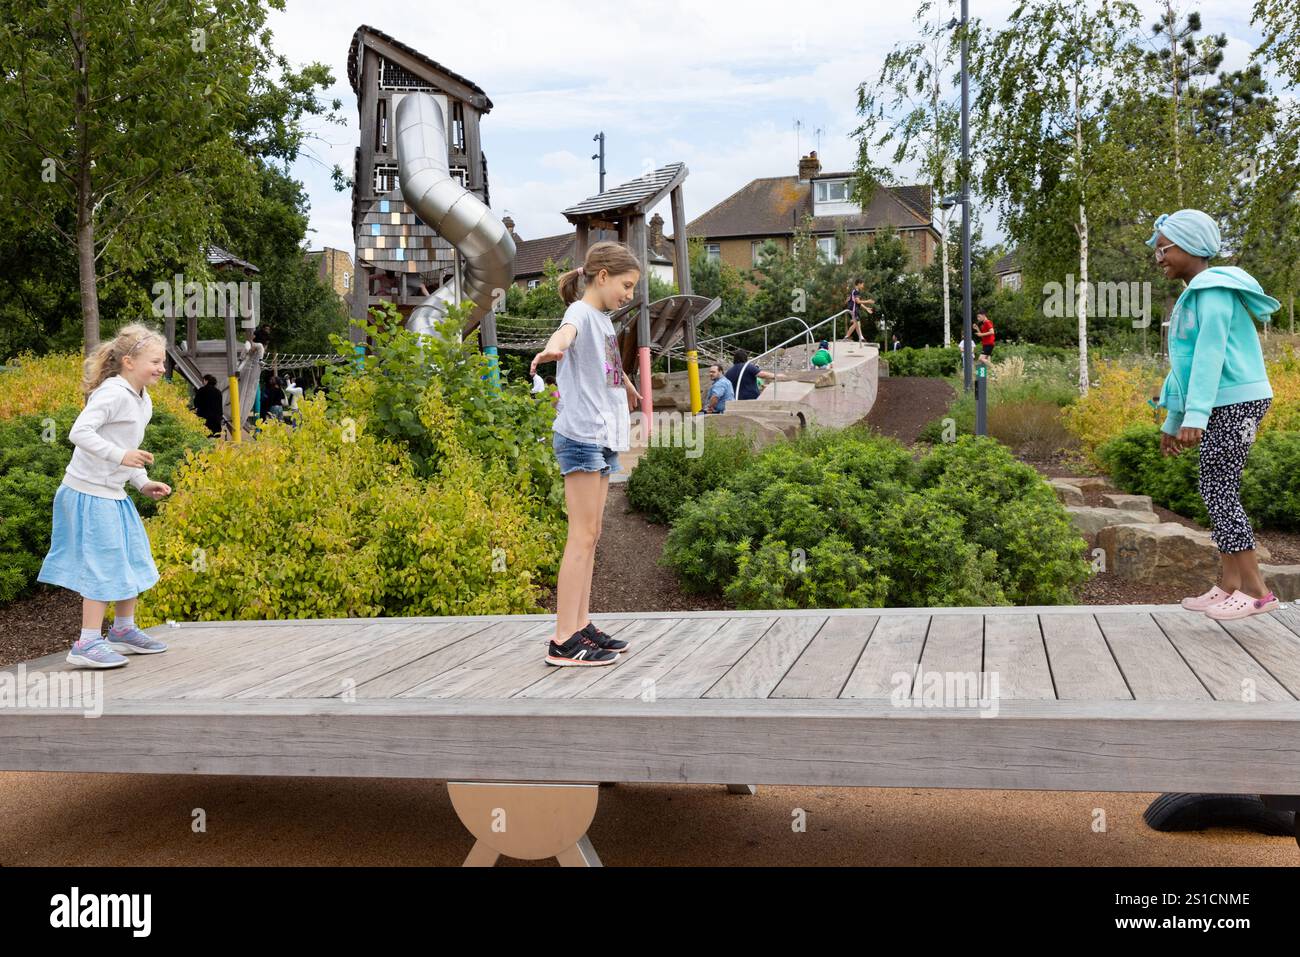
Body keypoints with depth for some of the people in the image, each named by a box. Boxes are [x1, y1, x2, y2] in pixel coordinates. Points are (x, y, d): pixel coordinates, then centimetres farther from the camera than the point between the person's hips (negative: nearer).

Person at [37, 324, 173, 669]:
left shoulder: (143, 401, 11)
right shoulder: (113, 393, -18)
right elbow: (80, 432, -27)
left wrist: (143, 483, 12)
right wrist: (121, 456, -31)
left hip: (113, 494, 10)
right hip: (90, 494, -10)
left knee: (132, 560, 16)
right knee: (103, 566, -7)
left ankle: (123, 630, 31)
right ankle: (87, 644, 1)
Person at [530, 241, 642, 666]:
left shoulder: (604, 321, 18)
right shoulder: (581, 313, -9)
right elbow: (567, 330, -35)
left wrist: (630, 389, 60)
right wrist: (553, 347, -59)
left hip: (603, 438, 9)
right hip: (581, 436, -9)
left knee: (590, 536, 11)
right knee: (582, 536, -11)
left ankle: (581, 626, 17)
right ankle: (564, 641, -9)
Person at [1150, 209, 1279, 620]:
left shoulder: (1215, 289, -12)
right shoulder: (1193, 297, 17)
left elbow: (1210, 353, -22)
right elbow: (1185, 364, 21)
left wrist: (1195, 416, -29)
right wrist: (1172, 421, 23)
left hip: (1236, 401, -10)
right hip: (1222, 406, 10)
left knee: (1217, 489, -10)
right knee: (1216, 490, 9)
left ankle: (1255, 589, -6)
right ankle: (1229, 585, 12)